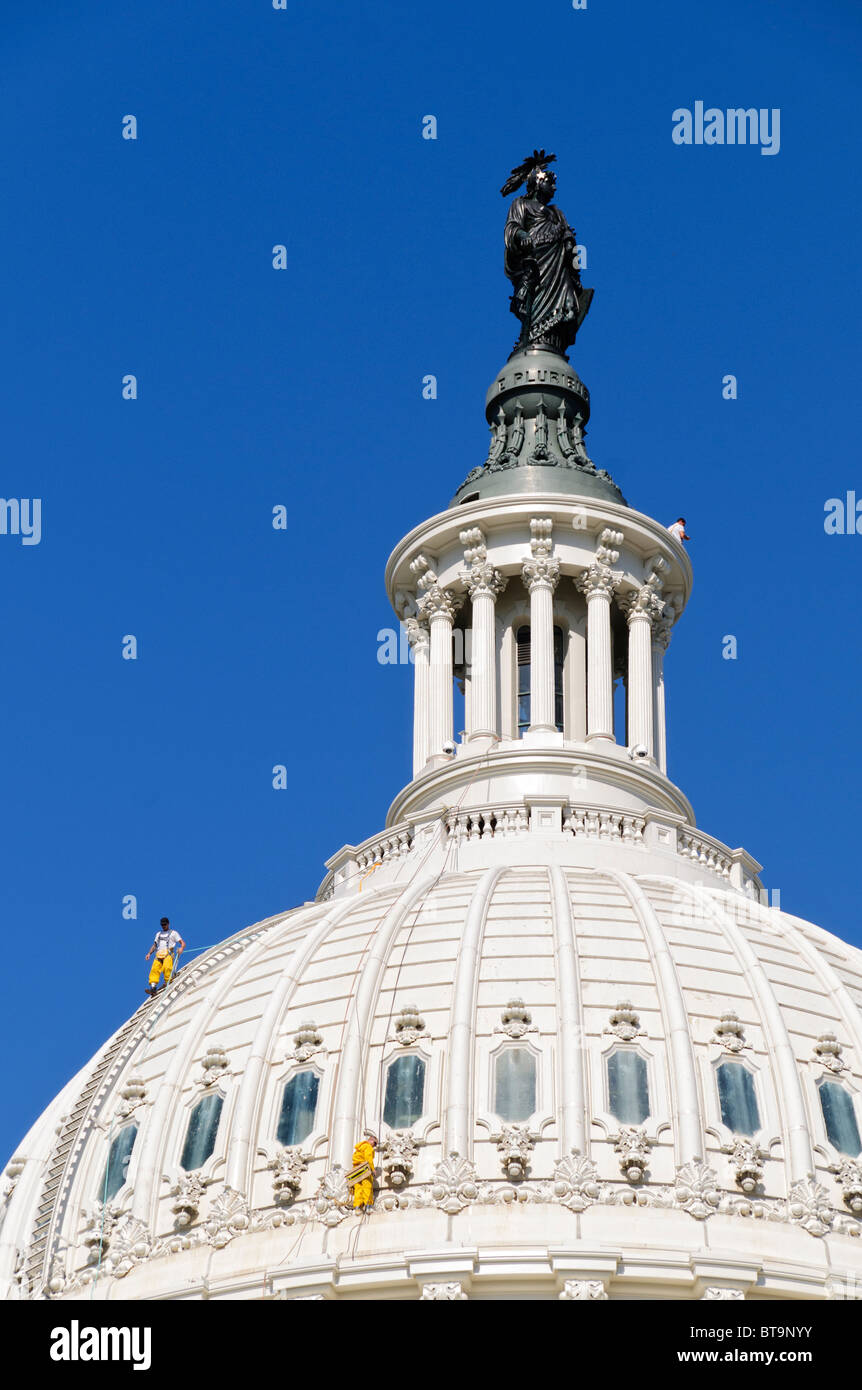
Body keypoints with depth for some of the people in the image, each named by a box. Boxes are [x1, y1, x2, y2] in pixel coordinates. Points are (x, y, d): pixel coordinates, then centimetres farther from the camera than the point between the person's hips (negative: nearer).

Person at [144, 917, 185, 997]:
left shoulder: (173, 933, 17)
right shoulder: (158, 934, 32)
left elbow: (183, 943, 8)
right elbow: (154, 945, 31)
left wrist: (181, 948, -14)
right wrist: (149, 953, 13)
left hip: (168, 953, -3)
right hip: (159, 954, 3)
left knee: (167, 967, -31)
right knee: (154, 969, -20)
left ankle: (168, 983, -24)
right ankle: (153, 987, -29)